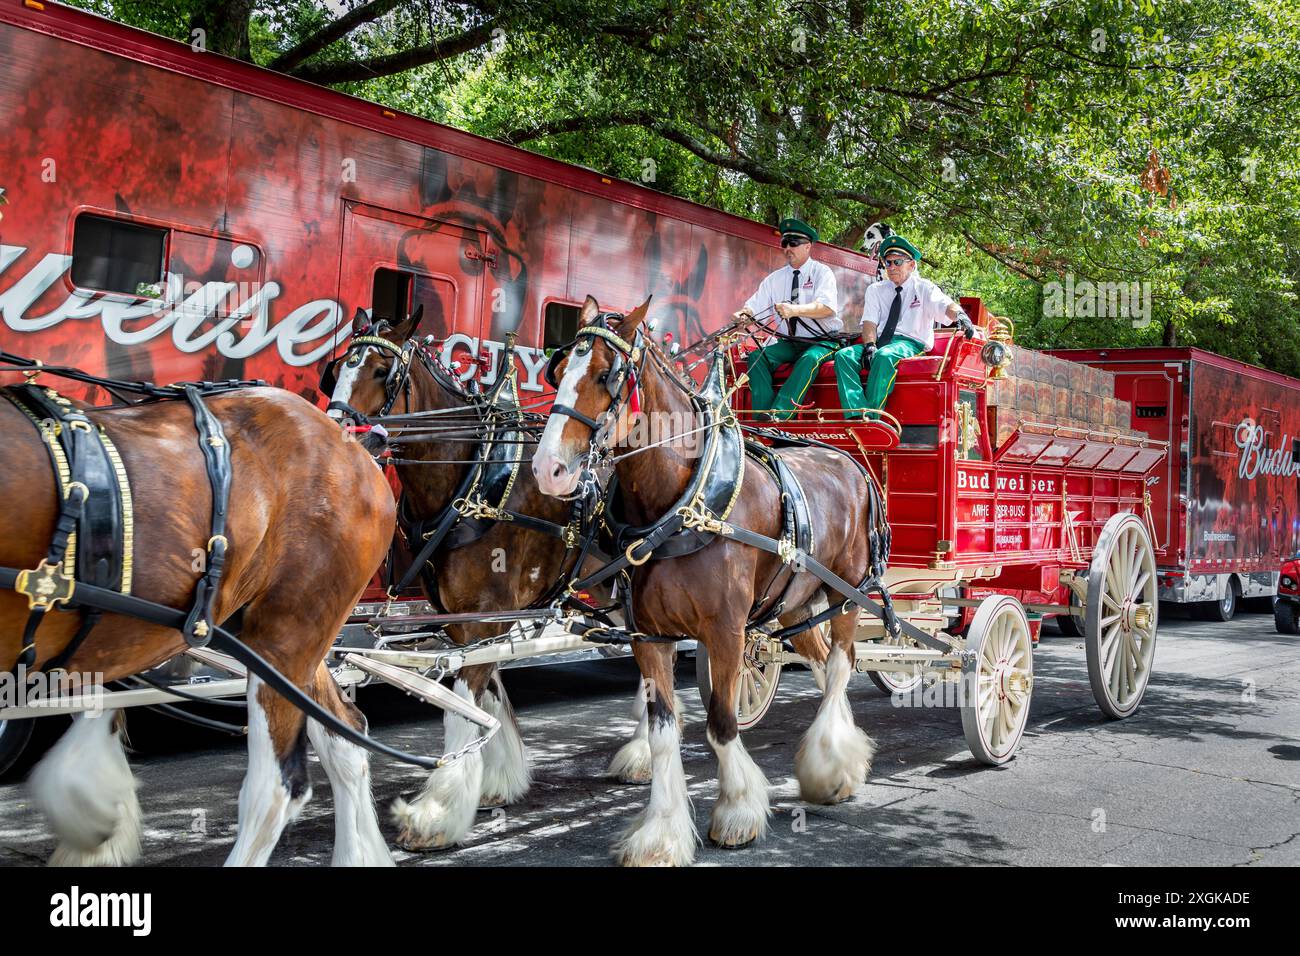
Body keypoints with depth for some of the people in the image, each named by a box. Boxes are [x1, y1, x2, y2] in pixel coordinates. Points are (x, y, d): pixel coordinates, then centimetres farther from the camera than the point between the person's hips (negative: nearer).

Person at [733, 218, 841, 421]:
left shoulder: (822, 272, -4)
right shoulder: (775, 279, 11)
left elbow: (828, 308, -22)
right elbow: (755, 306, 2)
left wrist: (795, 310, -40)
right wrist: (742, 315, -23)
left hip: (823, 341, -5)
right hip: (790, 343, 5)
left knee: (810, 358, -37)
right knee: (757, 356, -20)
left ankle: (779, 415, -43)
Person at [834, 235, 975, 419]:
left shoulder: (923, 288, 11)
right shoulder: (875, 290, 21)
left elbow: (945, 305, -8)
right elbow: (869, 321, 7)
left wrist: (960, 315, -34)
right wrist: (869, 346, -15)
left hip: (911, 343, -4)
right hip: (880, 342, 4)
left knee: (884, 356, -38)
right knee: (844, 355, -26)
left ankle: (871, 417, -37)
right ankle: (856, 416, -41)